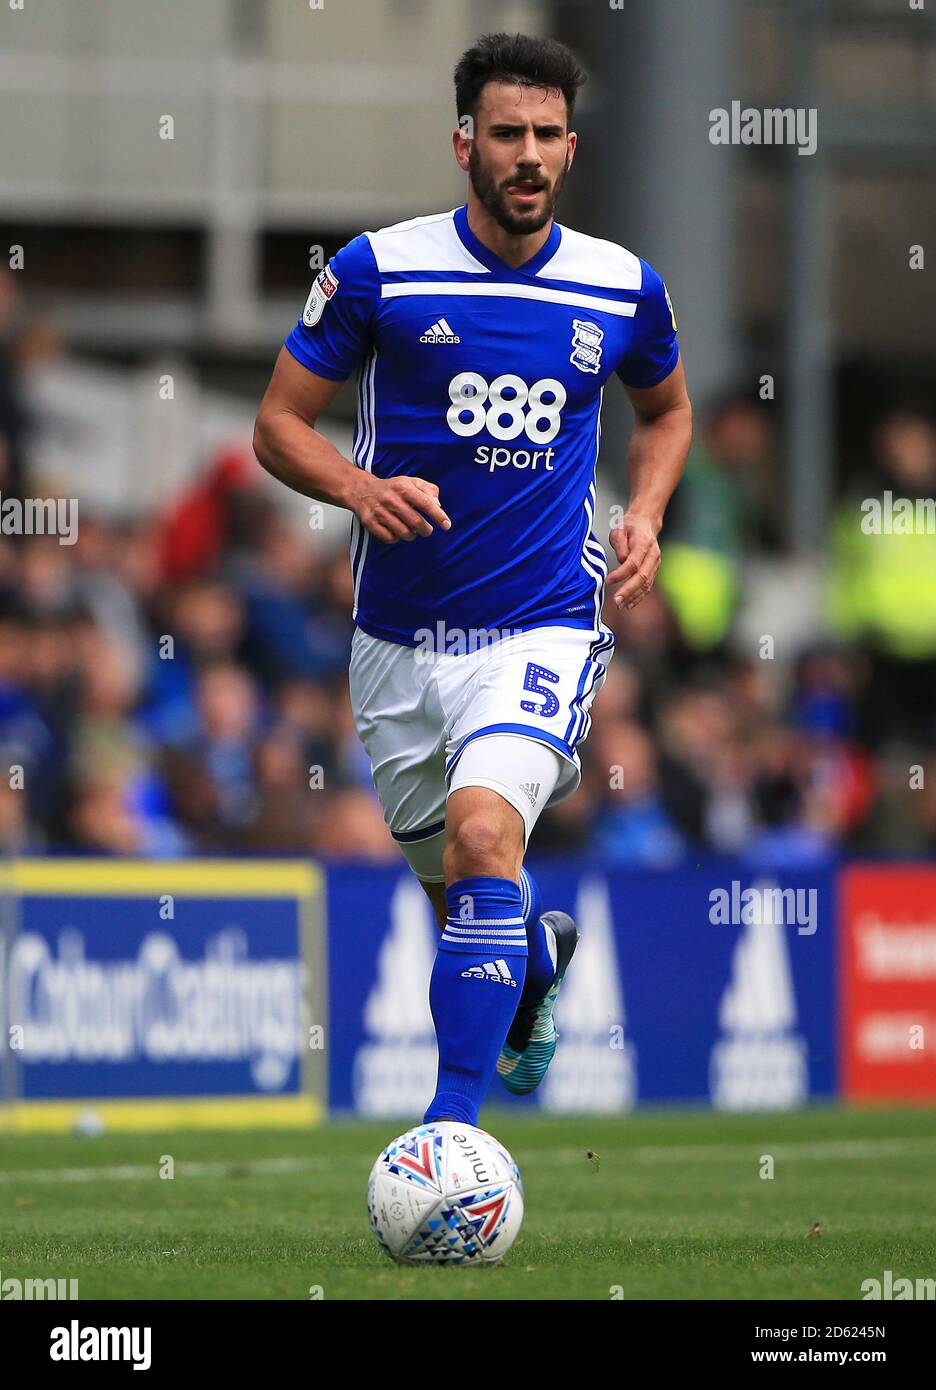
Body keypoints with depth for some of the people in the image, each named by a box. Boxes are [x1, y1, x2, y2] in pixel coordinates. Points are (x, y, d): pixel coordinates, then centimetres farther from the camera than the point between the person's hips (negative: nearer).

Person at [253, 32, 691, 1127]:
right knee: (457, 896, 15)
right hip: (398, 637, 2)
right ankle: (546, 955, 52)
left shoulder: (625, 288, 0)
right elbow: (279, 423, 1)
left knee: (483, 835, -27)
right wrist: (360, 489, -19)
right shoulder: (378, 271, -6)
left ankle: (452, 1124, -27)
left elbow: (666, 410, 21)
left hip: (543, 629, -2)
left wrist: (645, 516, 3)